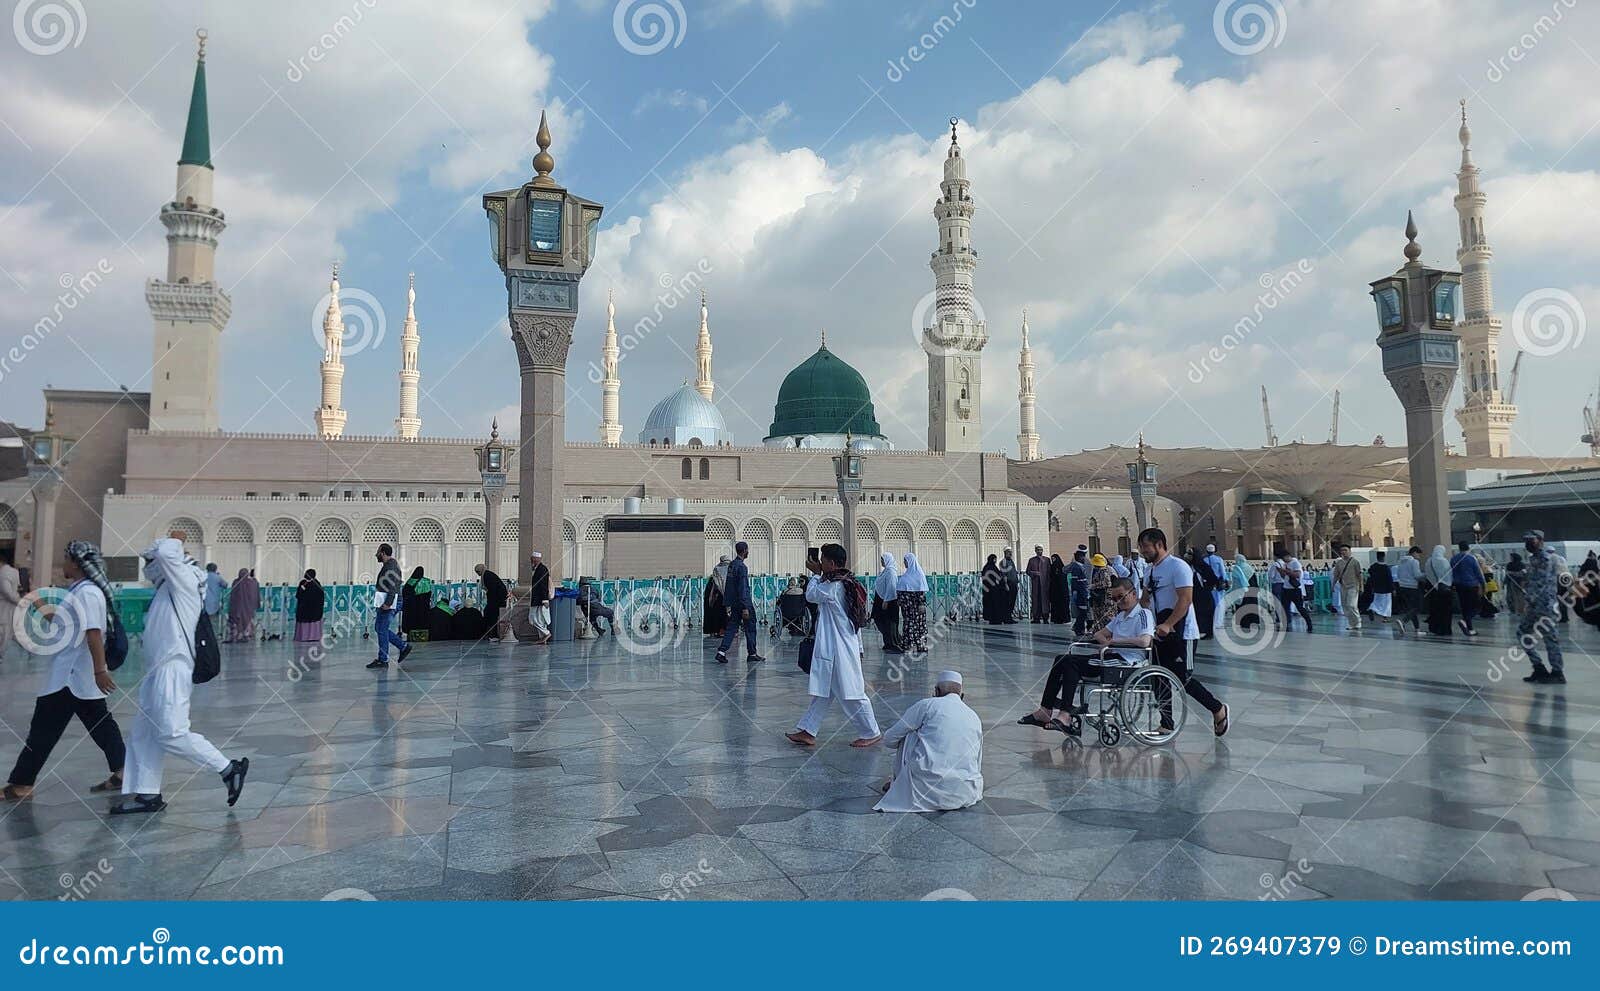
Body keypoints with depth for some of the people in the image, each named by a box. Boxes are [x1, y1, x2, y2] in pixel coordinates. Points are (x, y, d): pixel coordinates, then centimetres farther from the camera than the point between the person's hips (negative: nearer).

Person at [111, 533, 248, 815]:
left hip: (173, 671, -10)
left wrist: (174, 540, -5)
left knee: (172, 734, -12)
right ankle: (147, 795, 16)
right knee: (142, 734, 11)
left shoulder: (184, 581, -9)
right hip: (158, 671, 10)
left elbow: (164, 553, -20)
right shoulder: (169, 590, 20)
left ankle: (229, 769, -5)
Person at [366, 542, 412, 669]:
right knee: (379, 628, 14)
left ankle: (383, 660, 1)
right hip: (386, 603, 11)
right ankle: (403, 646, 16)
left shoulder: (391, 567, -15)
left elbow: (393, 588, -23)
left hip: (389, 604, -11)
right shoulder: (387, 565, 19)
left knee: (382, 630, -5)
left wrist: (388, 603, -28)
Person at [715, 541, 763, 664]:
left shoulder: (731, 565, 9)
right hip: (744, 602, -8)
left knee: (732, 627, 7)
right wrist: (745, 608, -21)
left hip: (734, 602, 8)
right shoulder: (742, 567, -18)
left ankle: (722, 651, -3)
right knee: (750, 628, 4)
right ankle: (752, 654, 11)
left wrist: (728, 604, 20)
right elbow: (742, 588, -21)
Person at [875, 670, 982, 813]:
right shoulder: (976, 719, 16)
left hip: (925, 790, -3)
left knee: (908, 734, 17)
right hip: (965, 797, 3)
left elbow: (889, 739, 10)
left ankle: (899, 782, 25)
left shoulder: (927, 705, 3)